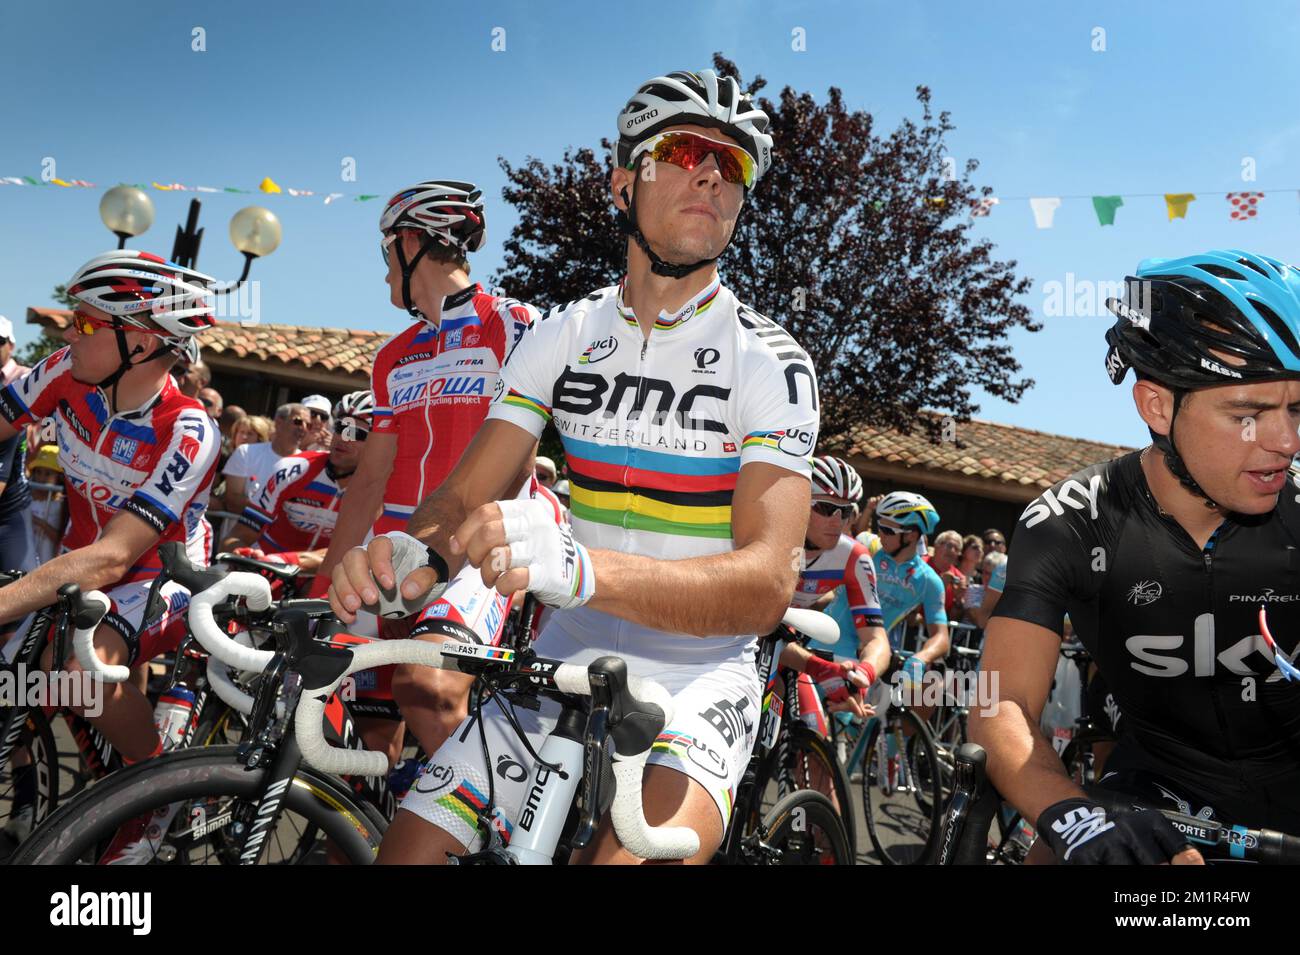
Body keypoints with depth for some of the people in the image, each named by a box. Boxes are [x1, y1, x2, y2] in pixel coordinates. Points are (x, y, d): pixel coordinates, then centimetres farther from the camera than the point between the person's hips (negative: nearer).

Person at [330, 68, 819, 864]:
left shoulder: (771, 362, -11)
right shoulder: (563, 336, 2)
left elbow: (766, 584, -23)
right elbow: (463, 499, -2)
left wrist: (578, 569, -41)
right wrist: (399, 554, -27)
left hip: (699, 677, -3)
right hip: (570, 658, 4)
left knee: (636, 849, -30)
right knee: (409, 847, -3)